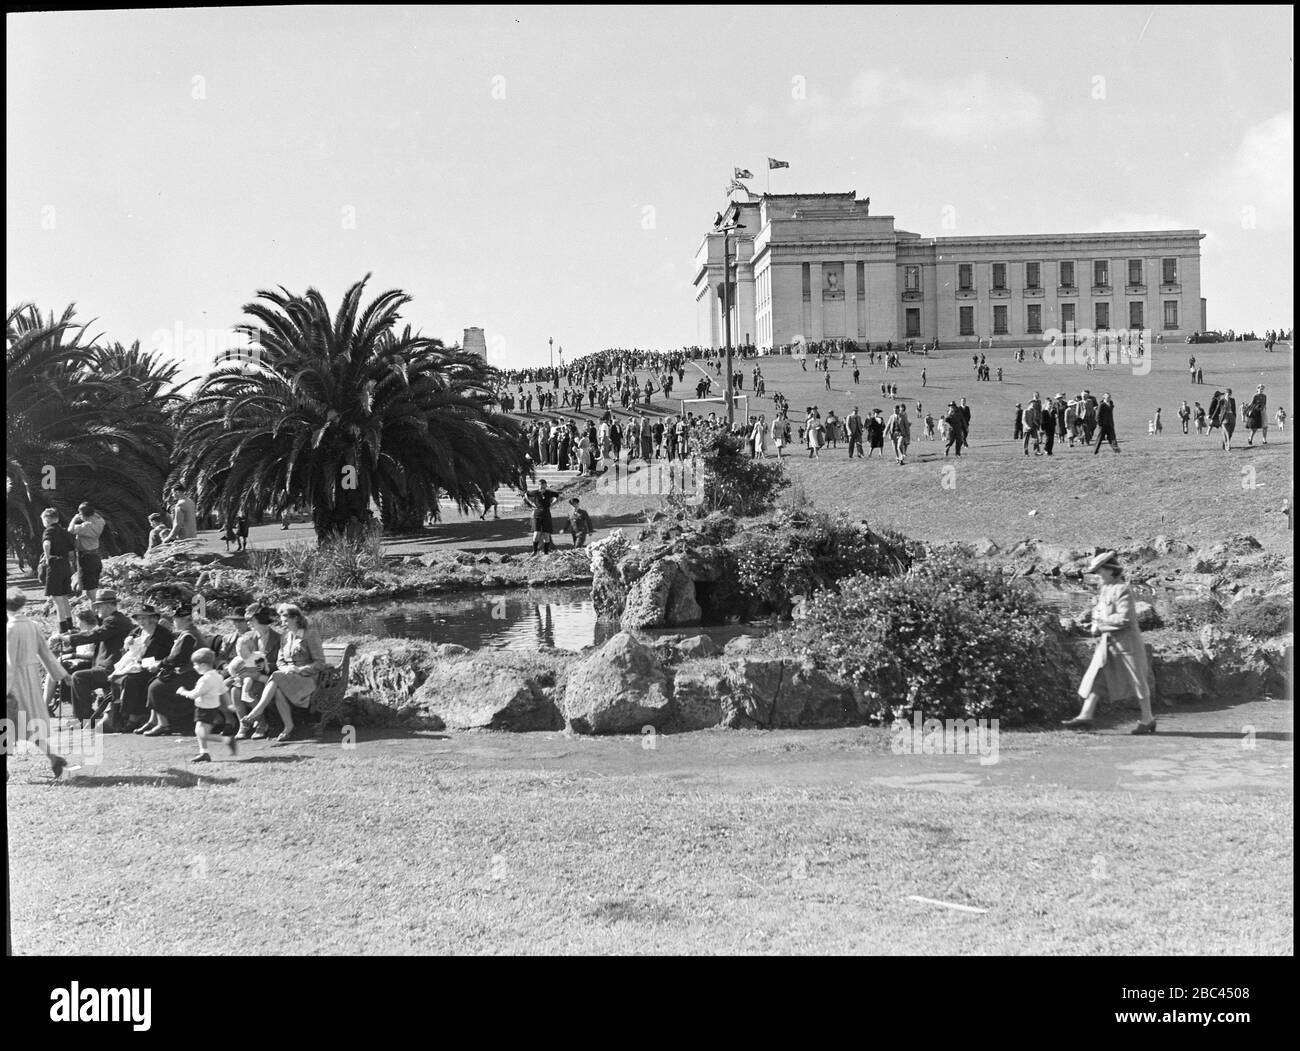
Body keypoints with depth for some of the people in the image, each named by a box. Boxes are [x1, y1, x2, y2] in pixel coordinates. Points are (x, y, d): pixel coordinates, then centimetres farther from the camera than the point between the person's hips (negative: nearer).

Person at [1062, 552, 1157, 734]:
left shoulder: (1123, 589, -16)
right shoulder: (1105, 588, 11)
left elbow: (1124, 618, -23)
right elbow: (1098, 610, 23)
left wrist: (1101, 620, -13)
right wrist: (1095, 625, 4)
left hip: (1125, 641, -9)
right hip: (1107, 642, 9)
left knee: (1137, 681, 3)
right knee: (1095, 677, 1)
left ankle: (1148, 720, 14)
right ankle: (1085, 717, -2)